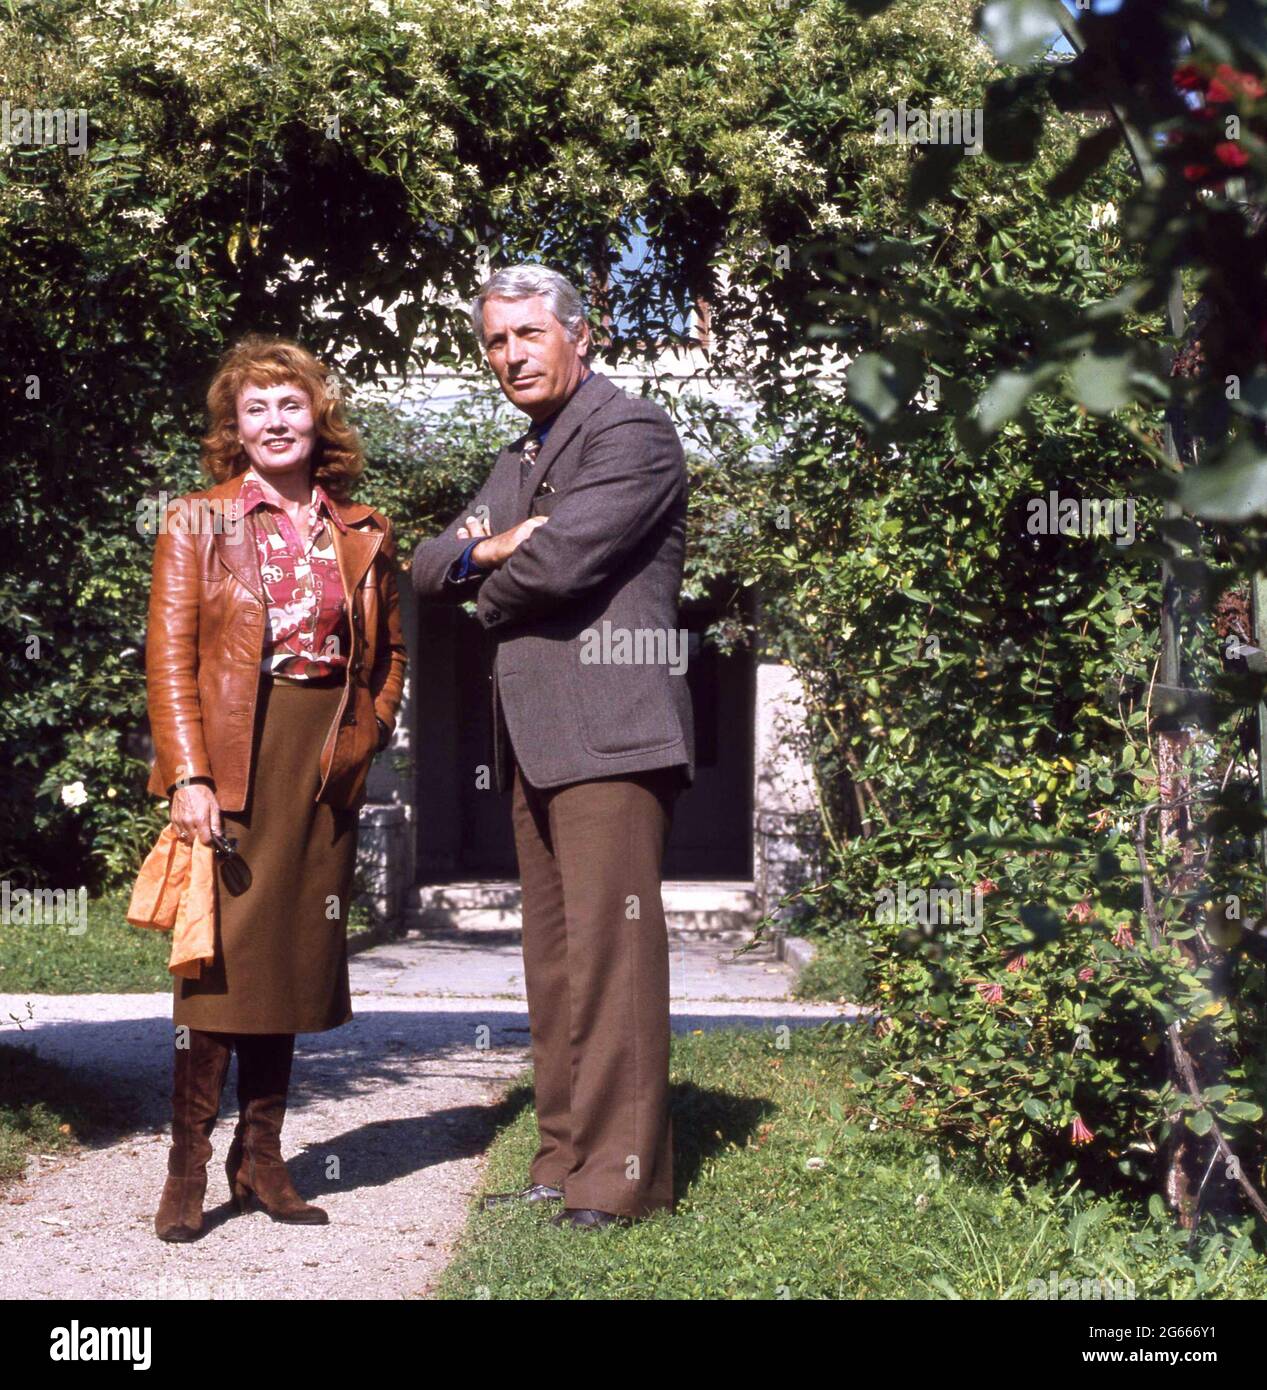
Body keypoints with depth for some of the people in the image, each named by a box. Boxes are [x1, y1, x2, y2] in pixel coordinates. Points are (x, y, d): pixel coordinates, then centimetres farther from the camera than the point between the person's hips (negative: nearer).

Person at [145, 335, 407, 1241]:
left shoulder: (363, 534, 13)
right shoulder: (197, 523, 4)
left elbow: (389, 651, 21)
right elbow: (170, 657, -2)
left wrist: (365, 738, 7)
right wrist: (188, 774, -12)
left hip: (324, 767, 3)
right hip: (233, 762, -3)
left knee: (295, 957, 6)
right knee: (222, 956, -6)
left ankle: (261, 1158, 15)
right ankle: (188, 1170, 2)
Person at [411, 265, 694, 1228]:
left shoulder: (631, 432, -5)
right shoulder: (519, 459, 24)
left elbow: (558, 561, -17)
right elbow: (429, 570, 18)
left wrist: (489, 594, 4)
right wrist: (485, 547, -5)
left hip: (609, 730, -9)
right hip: (533, 739, 9)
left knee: (610, 944, -10)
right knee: (553, 956, 10)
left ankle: (621, 1174, -6)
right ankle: (566, 1158, 17)